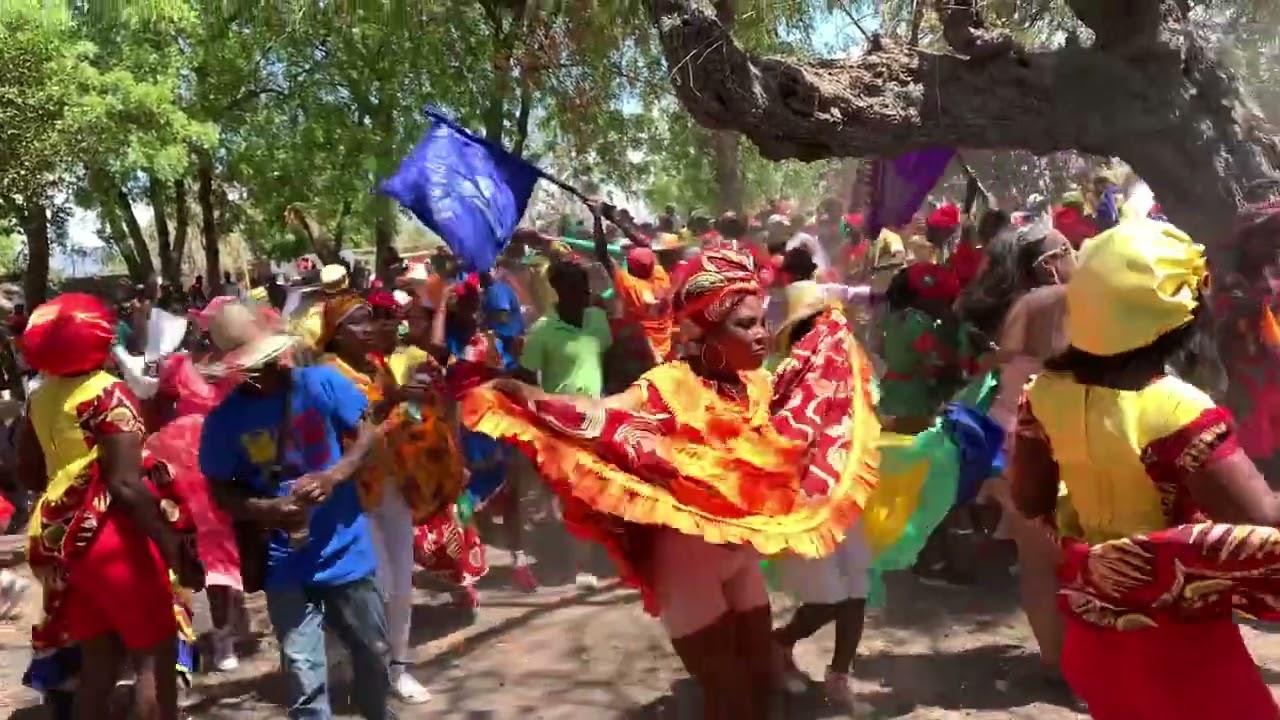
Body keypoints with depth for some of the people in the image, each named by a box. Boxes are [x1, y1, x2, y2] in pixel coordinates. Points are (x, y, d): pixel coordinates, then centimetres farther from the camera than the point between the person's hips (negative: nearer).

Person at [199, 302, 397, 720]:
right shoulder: (225, 418, -7)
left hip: (345, 549, 1)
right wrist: (266, 509, -20)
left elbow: (369, 433, -4)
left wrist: (334, 476, -21)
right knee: (303, 675, 0)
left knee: (374, 654, 18)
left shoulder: (321, 383, -9)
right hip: (286, 563, -1)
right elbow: (220, 491, 0)